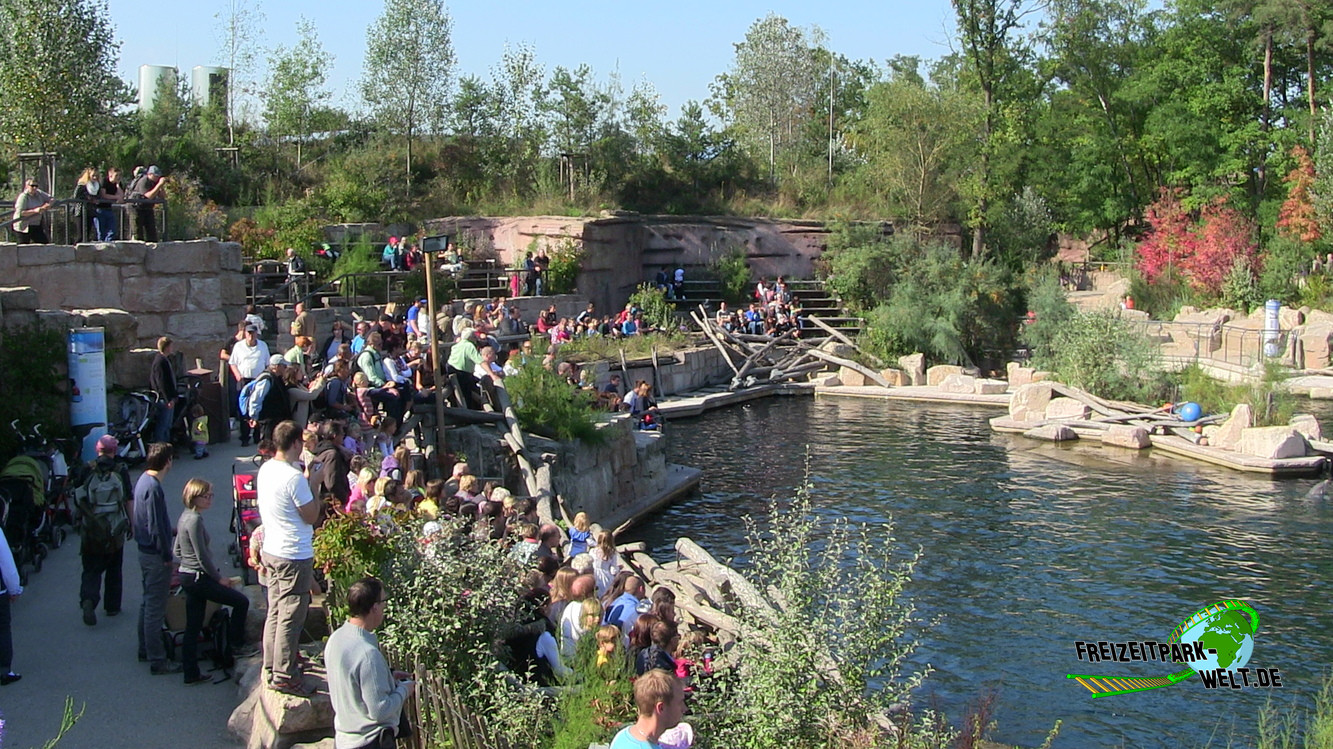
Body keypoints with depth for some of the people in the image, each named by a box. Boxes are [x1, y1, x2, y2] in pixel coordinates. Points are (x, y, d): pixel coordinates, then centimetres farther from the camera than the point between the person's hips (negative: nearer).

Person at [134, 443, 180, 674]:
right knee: (155, 608, -4)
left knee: (148, 603, 20)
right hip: (156, 556, -10)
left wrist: (168, 531, 22)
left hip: (145, 551, 10)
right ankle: (157, 661, 2)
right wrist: (167, 556, -17)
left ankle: (145, 650, 32)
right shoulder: (153, 487, -23)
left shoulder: (143, 481, 7)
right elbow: (156, 527, -23)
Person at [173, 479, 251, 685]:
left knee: (193, 627, 11)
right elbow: (202, 556, -19)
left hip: (187, 576, 10)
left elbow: (177, 551, 20)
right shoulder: (195, 520, -18)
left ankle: (191, 673, 14)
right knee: (241, 601, 0)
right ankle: (232, 647, 7)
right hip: (198, 578, -10)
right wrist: (219, 577, -9)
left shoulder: (185, 517, 11)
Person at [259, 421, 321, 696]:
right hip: (294, 555, -9)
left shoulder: (265, 469, 5)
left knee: (275, 611, 18)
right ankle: (284, 676, 5)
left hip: (271, 550, 9)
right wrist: (314, 485, -7)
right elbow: (312, 516, -16)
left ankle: (272, 666, 28)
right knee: (290, 617, -1)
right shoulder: (293, 477, -23)